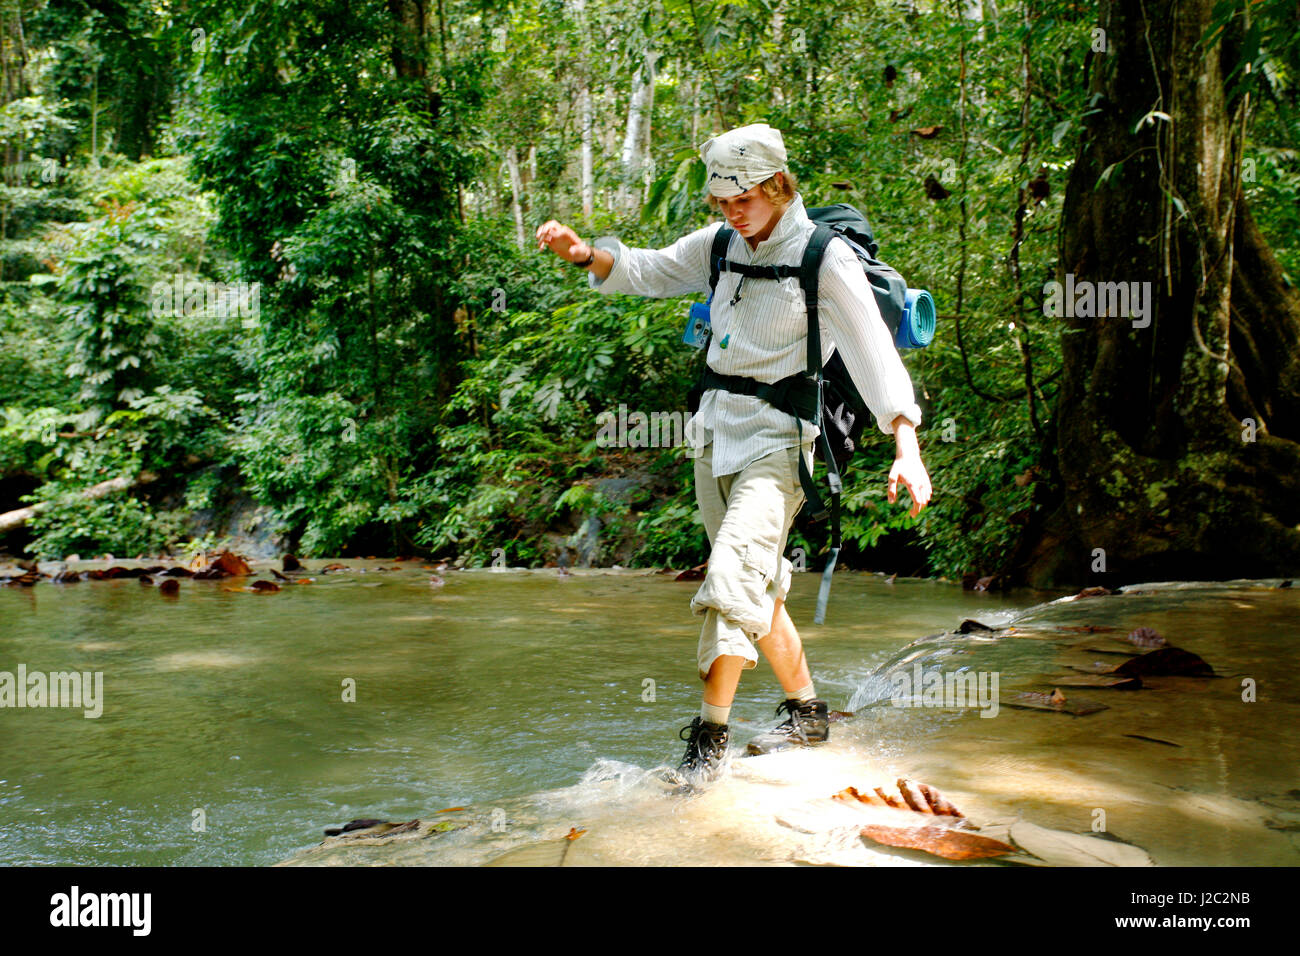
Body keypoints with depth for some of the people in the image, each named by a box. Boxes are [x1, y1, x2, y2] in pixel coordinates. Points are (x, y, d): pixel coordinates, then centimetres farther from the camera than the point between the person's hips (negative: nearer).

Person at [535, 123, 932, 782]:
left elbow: (874, 353, -14)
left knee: (732, 576, -20)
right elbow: (648, 271, 19)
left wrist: (907, 449, -24)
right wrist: (584, 253, -1)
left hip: (778, 437, -7)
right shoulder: (721, 245, 9)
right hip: (715, 431, 7)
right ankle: (807, 711, 28)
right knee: (757, 584, 13)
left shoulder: (827, 259, -9)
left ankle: (709, 734, -11)